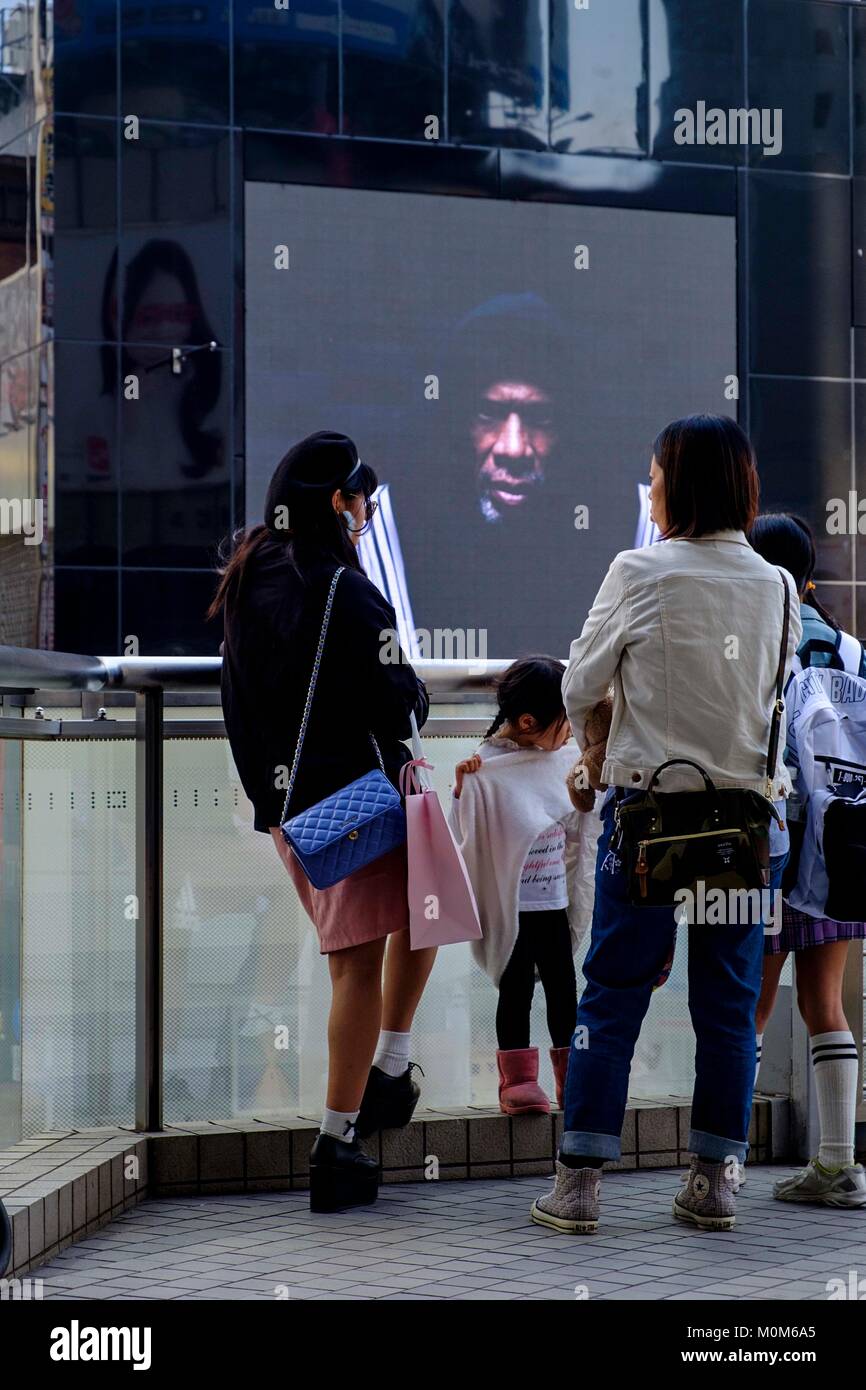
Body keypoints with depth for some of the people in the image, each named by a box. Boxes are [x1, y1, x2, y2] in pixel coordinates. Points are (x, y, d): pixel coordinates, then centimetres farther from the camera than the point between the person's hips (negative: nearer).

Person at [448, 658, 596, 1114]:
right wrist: (462, 789, -27)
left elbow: (577, 828, 20)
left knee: (563, 987, 9)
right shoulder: (487, 768, -13)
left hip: (554, 901, 6)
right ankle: (517, 1080, 7)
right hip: (508, 903, -5)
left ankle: (572, 1077, 17)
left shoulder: (563, 761, 6)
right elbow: (465, 834, -14)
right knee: (516, 989, 0)